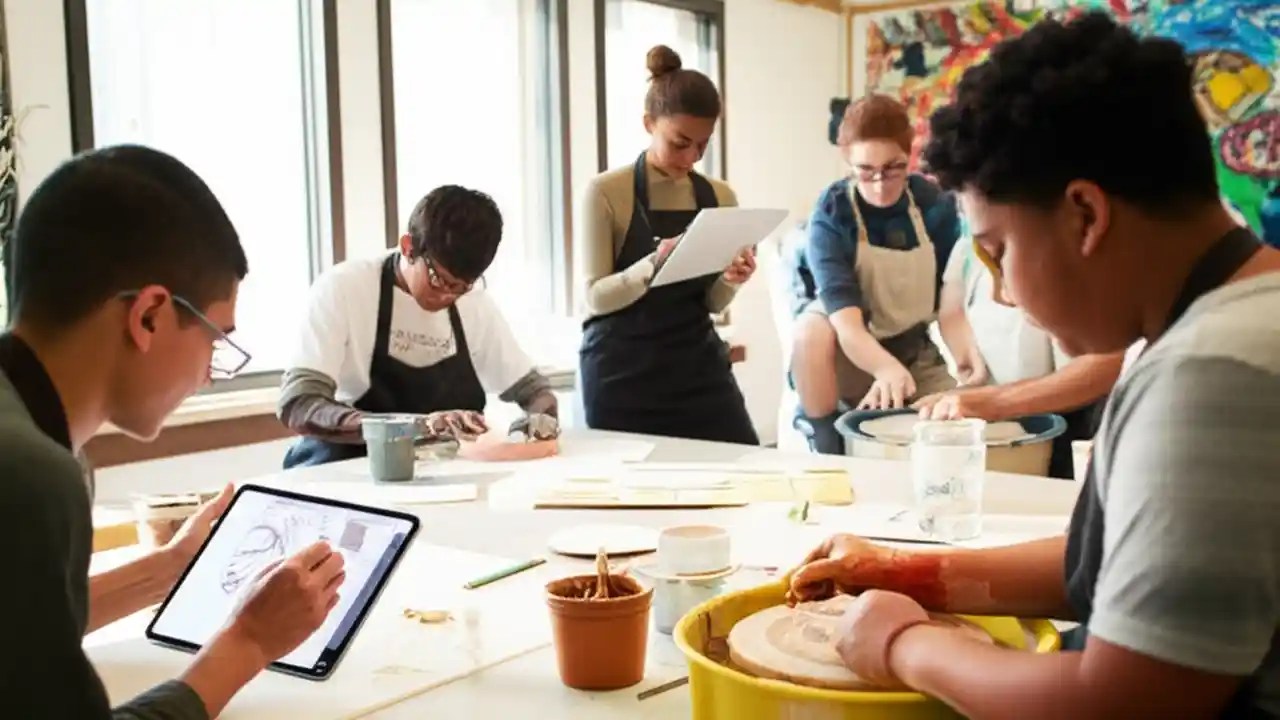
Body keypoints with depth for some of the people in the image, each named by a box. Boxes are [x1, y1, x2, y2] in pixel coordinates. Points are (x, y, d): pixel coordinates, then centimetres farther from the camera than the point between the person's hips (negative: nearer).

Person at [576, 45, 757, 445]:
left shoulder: (719, 197, 6)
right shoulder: (606, 193, -7)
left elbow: (713, 304, 11)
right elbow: (596, 296, -10)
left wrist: (729, 281, -12)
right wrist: (654, 265, -27)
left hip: (699, 367, 4)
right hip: (622, 375, -4)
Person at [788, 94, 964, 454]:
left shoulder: (937, 205, -11)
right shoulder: (830, 215, -23)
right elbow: (846, 321, -35)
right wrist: (887, 369, -54)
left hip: (915, 355, 3)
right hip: (847, 358, -3)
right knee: (812, 329, -36)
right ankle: (826, 446, -17)